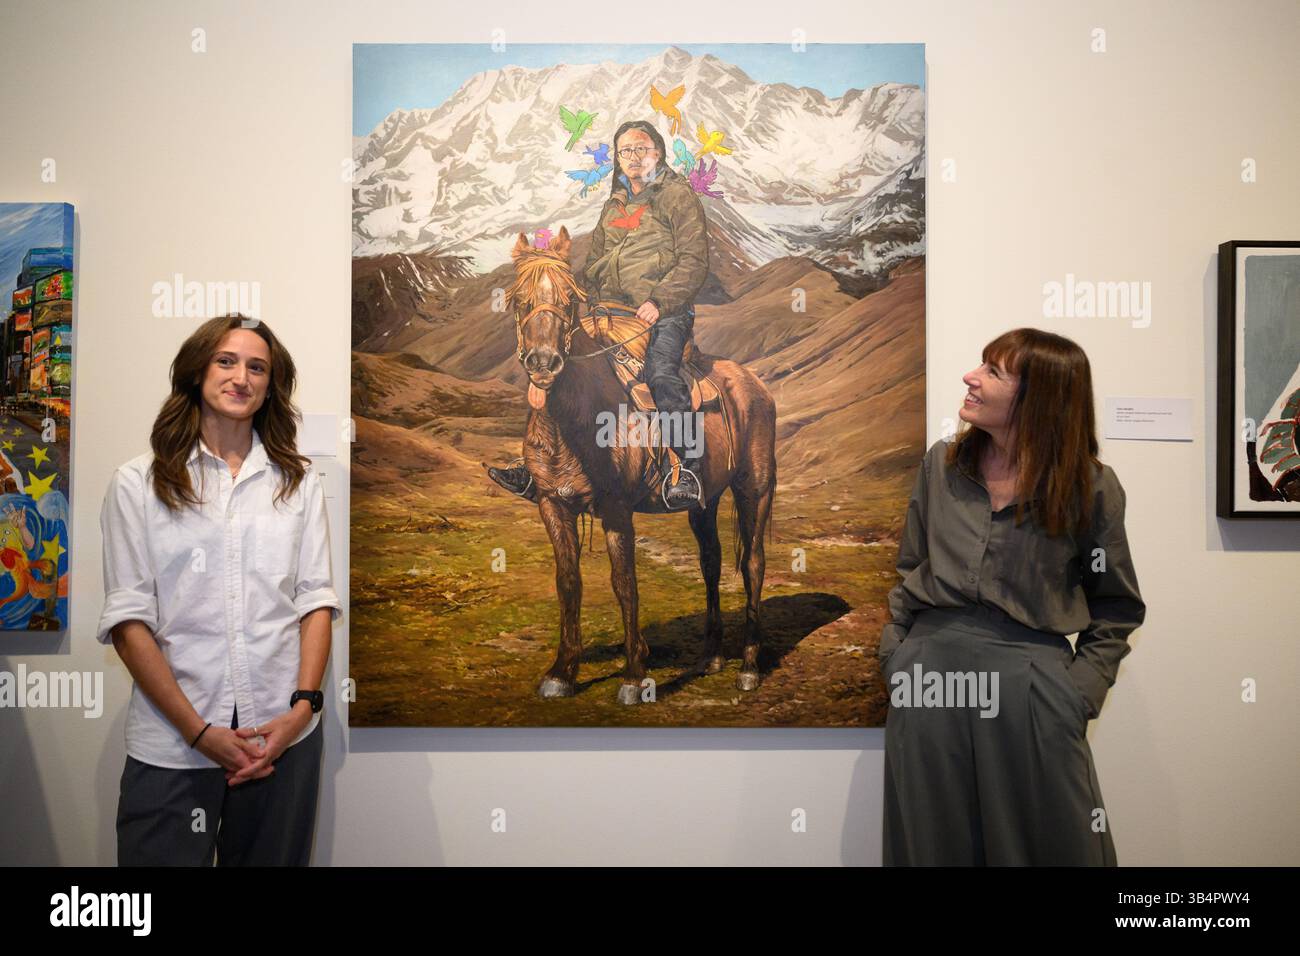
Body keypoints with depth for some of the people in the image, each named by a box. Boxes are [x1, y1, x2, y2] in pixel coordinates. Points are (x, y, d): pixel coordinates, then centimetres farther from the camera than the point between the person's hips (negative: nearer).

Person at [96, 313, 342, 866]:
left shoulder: (299, 482, 8)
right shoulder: (138, 484, 1)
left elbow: (316, 599, 5)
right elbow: (128, 618, -3)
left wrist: (304, 704, -8)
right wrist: (198, 730, -10)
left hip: (283, 736, 2)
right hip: (170, 743, -2)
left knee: (273, 857, 13)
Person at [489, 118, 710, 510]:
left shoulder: (678, 195, 5)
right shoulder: (613, 206, 25)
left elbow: (693, 262, -5)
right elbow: (594, 262, 29)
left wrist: (659, 302, -18)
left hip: (665, 309, -6)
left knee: (661, 372, -34)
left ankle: (682, 471, -31)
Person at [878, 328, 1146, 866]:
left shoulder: (1090, 487, -3)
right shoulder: (942, 464, 6)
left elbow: (1116, 607, 5)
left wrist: (1081, 689, -5)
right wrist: (894, 656, 4)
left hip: (1033, 687, -2)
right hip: (930, 674, 3)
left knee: (1048, 844, 11)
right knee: (934, 845, 14)